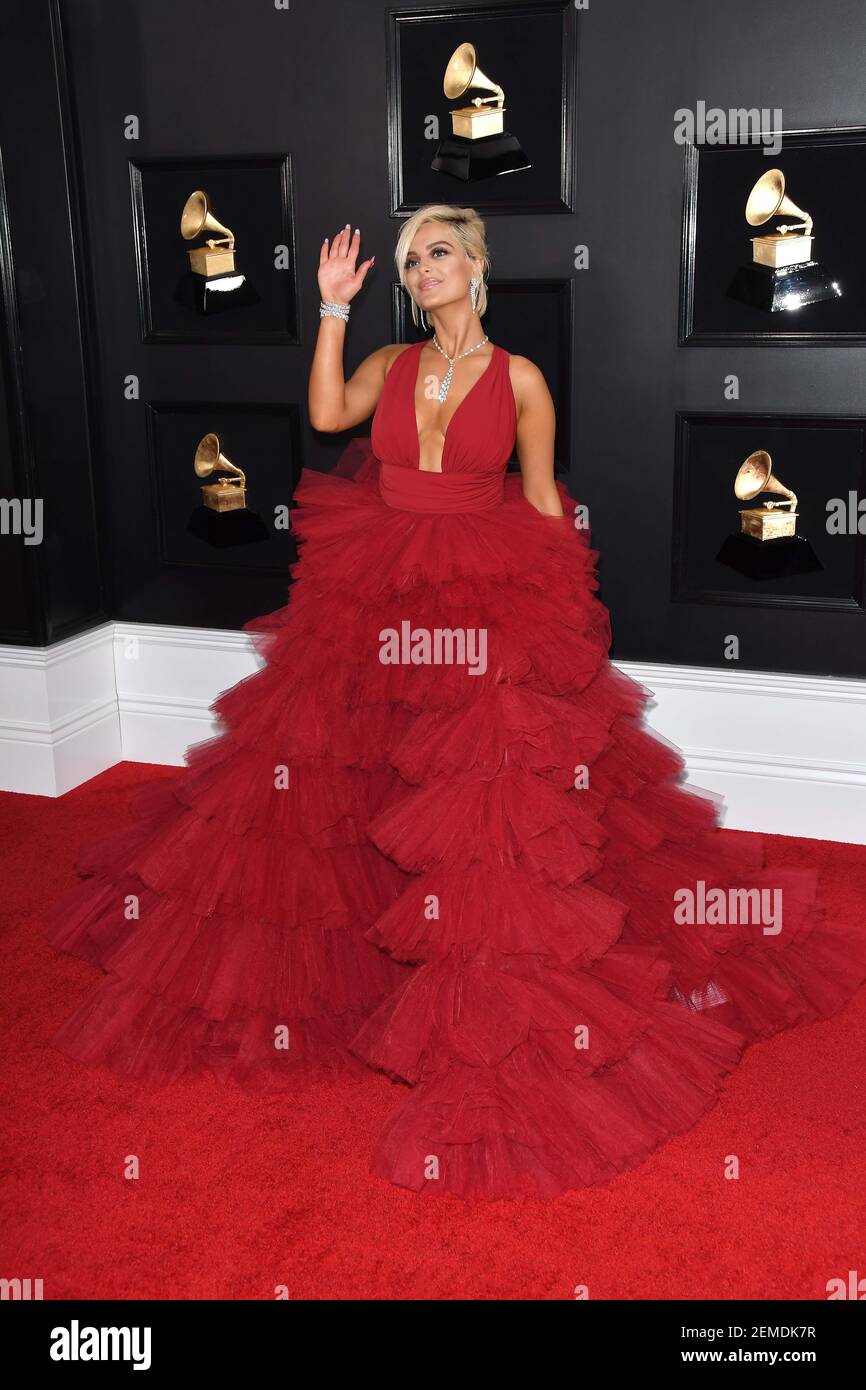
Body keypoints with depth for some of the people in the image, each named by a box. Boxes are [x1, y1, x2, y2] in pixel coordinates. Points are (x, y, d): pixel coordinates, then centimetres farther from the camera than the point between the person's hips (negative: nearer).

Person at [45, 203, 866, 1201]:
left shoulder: (519, 378, 3)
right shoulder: (390, 364, 12)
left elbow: (543, 498, 4)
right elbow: (326, 414, -6)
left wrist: (567, 605, 0)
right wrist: (333, 307, -4)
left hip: (487, 600, -4)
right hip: (374, 596, 4)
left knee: (483, 806, -8)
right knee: (330, 763, 6)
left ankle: (493, 1011, 4)